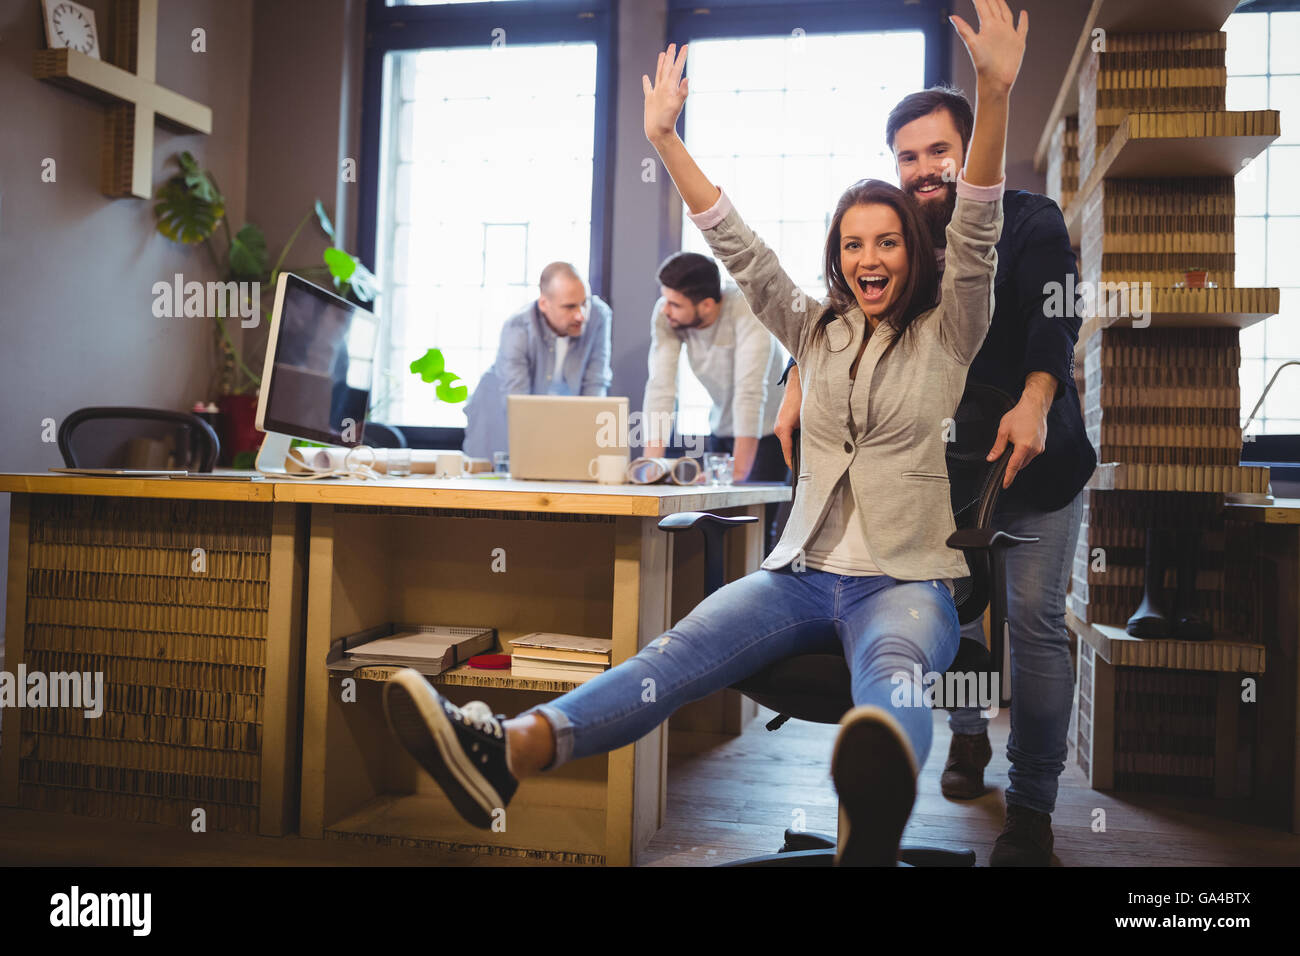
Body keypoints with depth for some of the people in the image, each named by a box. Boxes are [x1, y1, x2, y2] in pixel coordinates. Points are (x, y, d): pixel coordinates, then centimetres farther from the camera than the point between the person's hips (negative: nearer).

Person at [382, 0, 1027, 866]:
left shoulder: (946, 338, 8)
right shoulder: (818, 332, 18)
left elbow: (976, 238, -6)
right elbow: (742, 252, 13)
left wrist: (994, 94, -19)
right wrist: (667, 141, 6)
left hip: (909, 581, -2)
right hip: (804, 569, 3)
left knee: (893, 668, -39)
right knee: (682, 650, -27)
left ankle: (874, 821, -73)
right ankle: (506, 752, -50)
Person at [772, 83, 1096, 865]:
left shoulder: (1031, 223, -8)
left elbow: (1056, 316, -22)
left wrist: (1034, 403, -40)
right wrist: (798, 387, -23)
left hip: (1038, 459, -3)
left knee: (1036, 619, -5)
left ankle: (1033, 807, 4)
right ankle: (968, 736, 33)